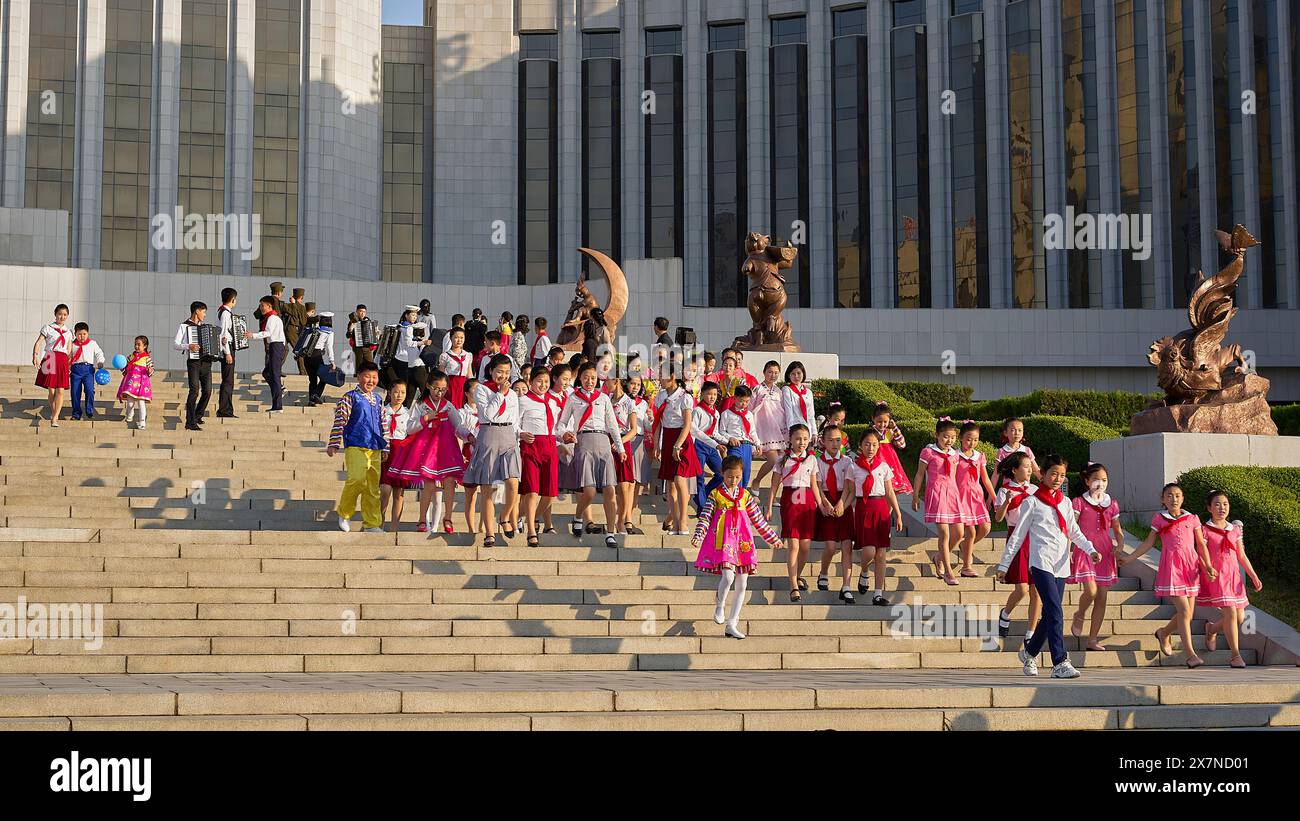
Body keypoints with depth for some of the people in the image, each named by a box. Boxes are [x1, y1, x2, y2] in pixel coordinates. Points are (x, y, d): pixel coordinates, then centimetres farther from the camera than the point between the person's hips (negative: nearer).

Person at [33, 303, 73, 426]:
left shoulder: (68, 332, 16)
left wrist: (71, 365, 12)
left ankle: (54, 419, -10)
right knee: (51, 391, 0)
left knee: (60, 391, -9)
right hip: (50, 359, -2)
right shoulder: (48, 328, 6)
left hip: (63, 361, 2)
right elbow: (38, 343, -2)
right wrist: (35, 356, -17)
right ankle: (53, 413, 20)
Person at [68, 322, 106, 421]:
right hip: (76, 369, 1)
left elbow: (99, 353, 12)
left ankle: (90, 412, -8)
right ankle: (76, 413, 9)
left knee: (89, 390, -16)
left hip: (88, 368, -1)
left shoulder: (92, 343, 10)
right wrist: (67, 369, 8)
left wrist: (100, 363, -4)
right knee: (75, 392, -1)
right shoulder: (72, 345, 12)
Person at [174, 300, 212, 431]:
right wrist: (188, 347, -22)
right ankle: (190, 422, -15)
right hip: (193, 362, -6)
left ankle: (198, 416, 24)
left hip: (206, 362, 6)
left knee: (207, 391, 3)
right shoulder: (184, 326, 1)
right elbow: (175, 344, -6)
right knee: (194, 390, -15)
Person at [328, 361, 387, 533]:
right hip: (355, 447, -6)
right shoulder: (350, 397, -2)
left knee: (373, 487, 5)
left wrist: (385, 446, 22)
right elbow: (339, 421, -6)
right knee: (357, 478, -22)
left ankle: (372, 524, 11)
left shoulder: (377, 399, 16)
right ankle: (344, 513, 0)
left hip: (375, 449, 6)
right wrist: (333, 444, -11)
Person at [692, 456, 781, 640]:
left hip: (742, 541, 5)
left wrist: (773, 538, 19)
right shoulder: (715, 495, 0)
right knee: (728, 576, -23)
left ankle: (732, 624, 12)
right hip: (723, 540, -4)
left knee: (742, 584, 3)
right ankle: (720, 606, 8)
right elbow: (705, 517, -5)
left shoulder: (745, 495, 10)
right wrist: (698, 537, -20)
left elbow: (758, 519, 17)